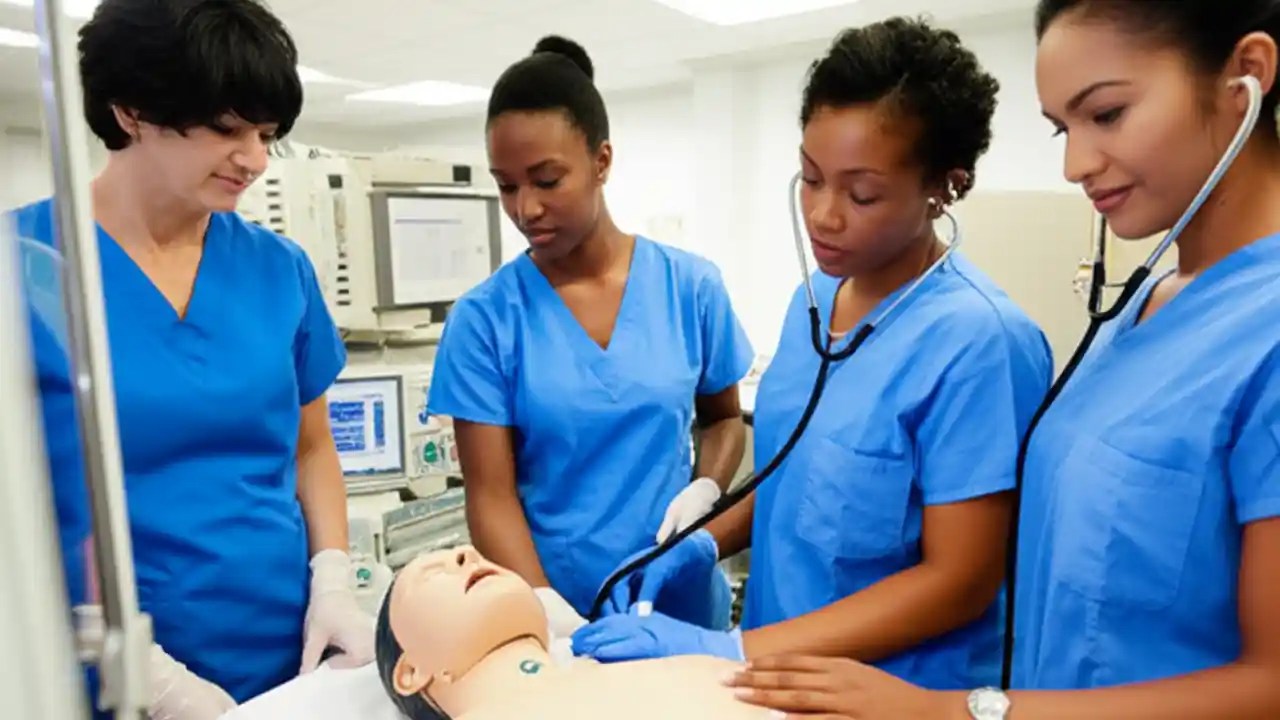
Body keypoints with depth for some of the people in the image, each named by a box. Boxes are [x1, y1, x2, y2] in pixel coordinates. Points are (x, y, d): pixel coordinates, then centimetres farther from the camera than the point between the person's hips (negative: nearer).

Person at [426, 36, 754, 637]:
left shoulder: (691, 286, -6)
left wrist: (705, 491, -11)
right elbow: (491, 494, -10)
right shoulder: (483, 318, -10)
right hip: (552, 612, -1)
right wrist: (548, 610, -24)